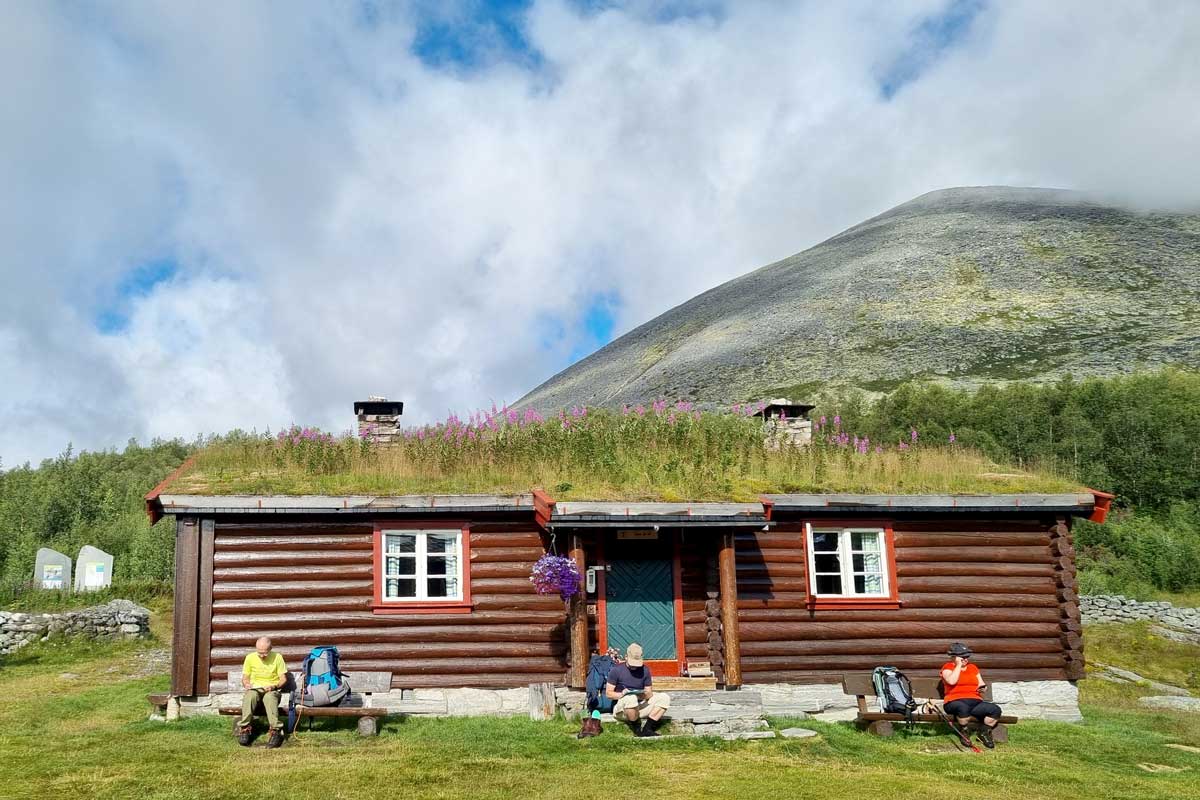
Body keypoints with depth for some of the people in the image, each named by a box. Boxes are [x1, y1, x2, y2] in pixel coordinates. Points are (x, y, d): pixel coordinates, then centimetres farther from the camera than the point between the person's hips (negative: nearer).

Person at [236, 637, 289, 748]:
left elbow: (283, 679, 2)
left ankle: (276, 731, -44)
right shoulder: (250, 657, 6)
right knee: (249, 696, -36)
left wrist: (274, 686, -18)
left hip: (272, 690, -2)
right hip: (255, 688, 2)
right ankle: (244, 729, -36)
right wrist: (246, 684, -12)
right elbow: (245, 678, 11)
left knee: (270, 697, -39)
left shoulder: (277, 657, 1)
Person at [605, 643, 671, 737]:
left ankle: (647, 728, -21)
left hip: (640, 706, 4)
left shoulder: (645, 670, 8)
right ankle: (637, 729, -17)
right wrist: (621, 694, -24)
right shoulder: (616, 670, -4)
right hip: (621, 709, -4)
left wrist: (646, 695, -16)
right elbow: (608, 693, -4)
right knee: (631, 698, -39)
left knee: (664, 698, -15)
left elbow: (649, 693, 9)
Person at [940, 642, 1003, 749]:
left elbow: (981, 684, 23)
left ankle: (984, 732, -2)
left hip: (975, 702, 5)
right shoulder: (948, 667, 7)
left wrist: (982, 688, -1)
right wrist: (958, 665, -5)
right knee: (963, 708, -42)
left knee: (995, 709, -22)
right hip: (955, 701, -5)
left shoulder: (973, 668, 23)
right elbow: (952, 681, -13)